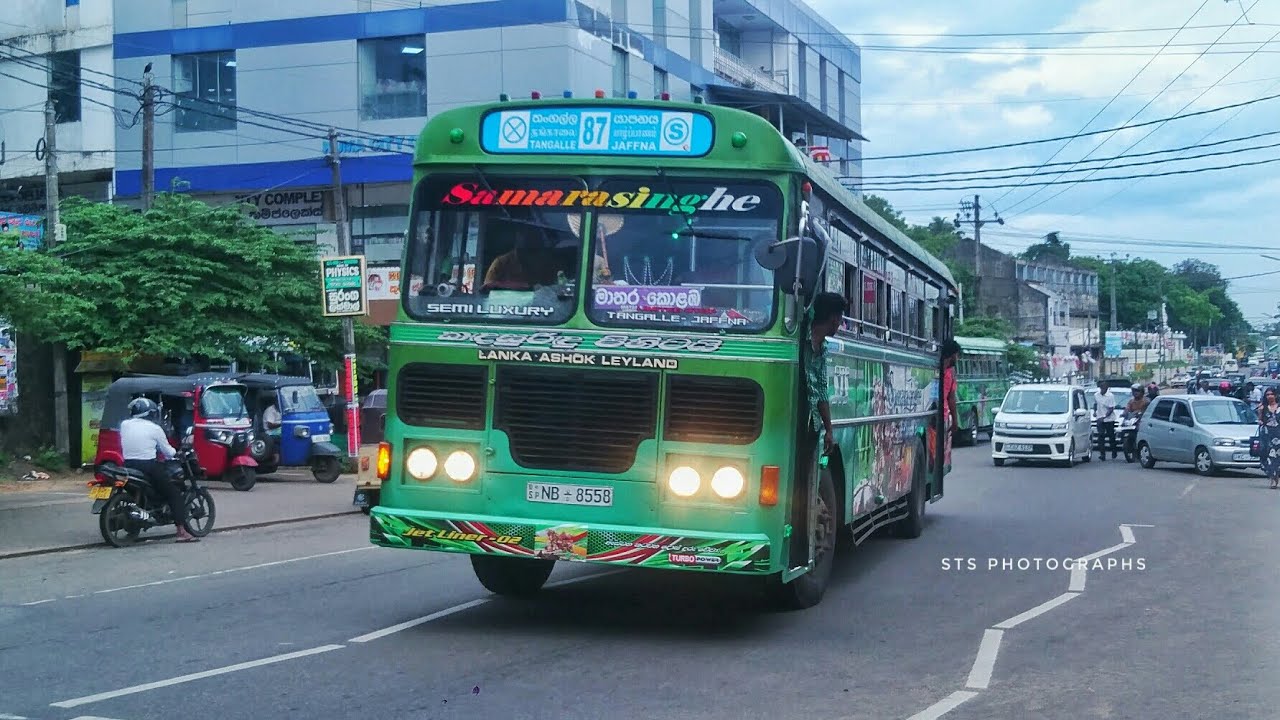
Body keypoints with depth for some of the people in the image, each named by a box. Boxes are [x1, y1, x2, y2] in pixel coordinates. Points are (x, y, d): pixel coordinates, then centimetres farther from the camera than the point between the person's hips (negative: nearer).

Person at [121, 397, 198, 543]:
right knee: (174, 494, 2)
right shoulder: (154, 428, -4)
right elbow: (167, 451, 4)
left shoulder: (124, 425, 6)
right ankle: (182, 532, -9)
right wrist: (176, 453, 26)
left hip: (128, 465, 5)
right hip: (149, 467, -5)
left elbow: (125, 445, 16)